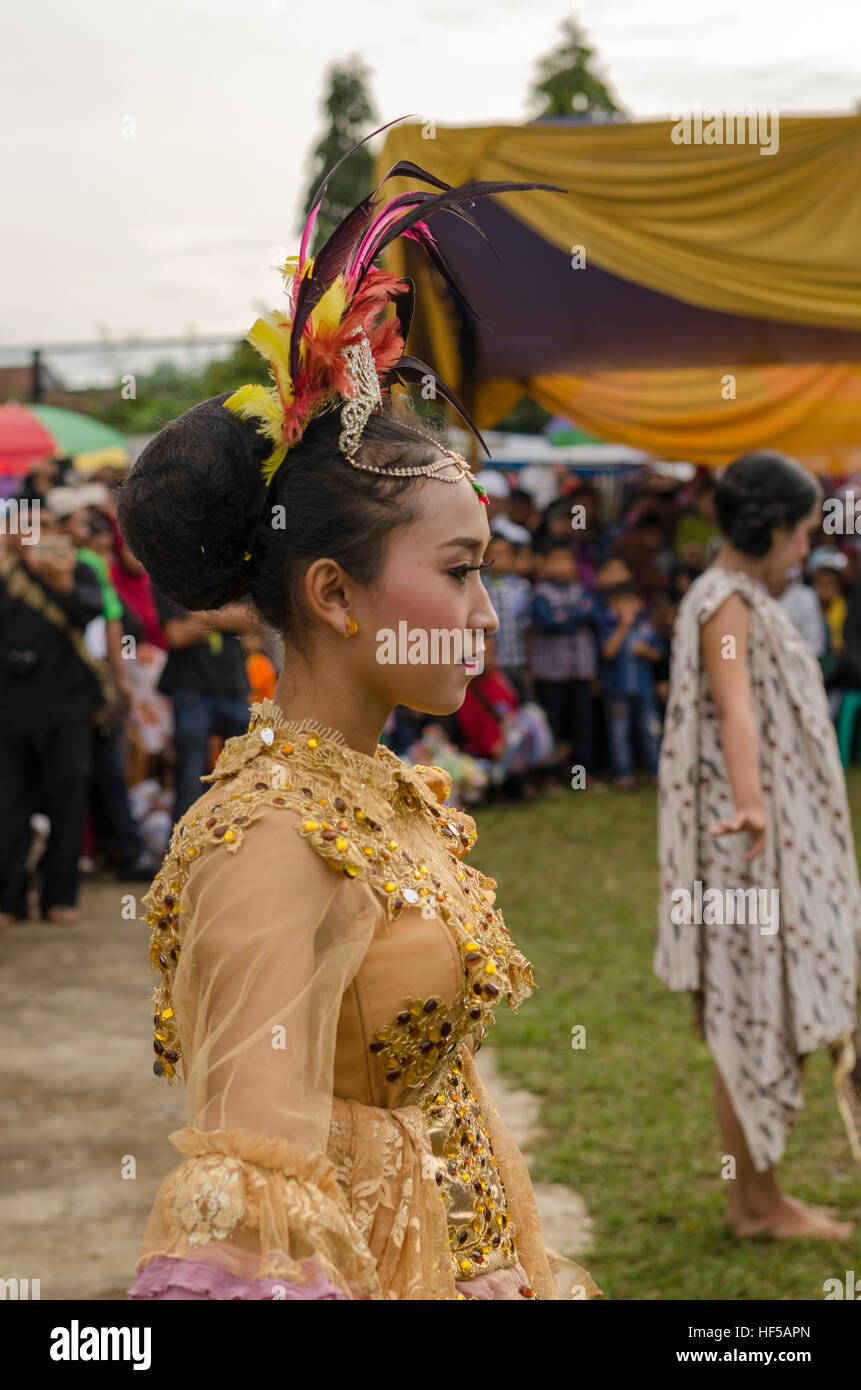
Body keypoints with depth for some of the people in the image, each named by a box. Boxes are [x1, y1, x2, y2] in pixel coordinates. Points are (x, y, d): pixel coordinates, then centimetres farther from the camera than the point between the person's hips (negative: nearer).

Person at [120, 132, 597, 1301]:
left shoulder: (402, 794, 4)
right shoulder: (267, 839, -23)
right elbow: (260, 1191, -30)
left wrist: (508, 1268, 13)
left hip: (474, 1257, 8)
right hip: (370, 1266, -8)